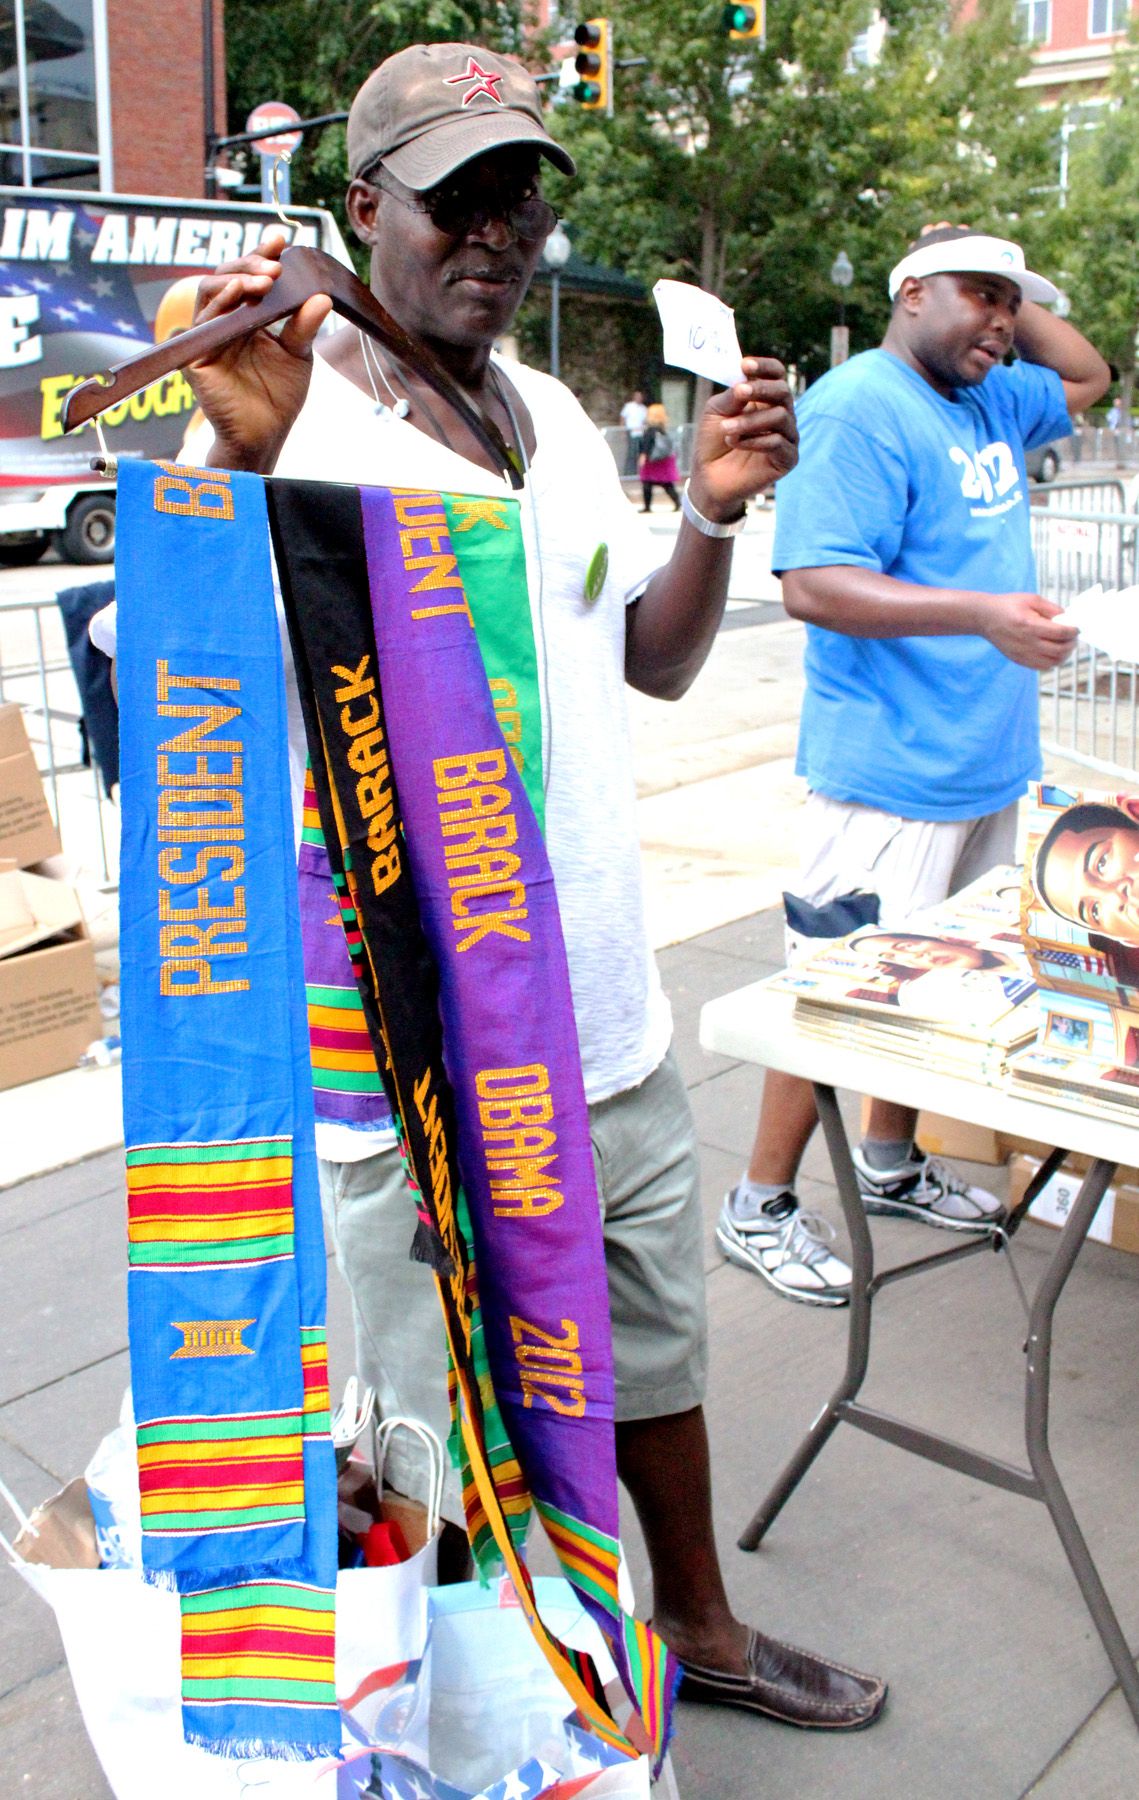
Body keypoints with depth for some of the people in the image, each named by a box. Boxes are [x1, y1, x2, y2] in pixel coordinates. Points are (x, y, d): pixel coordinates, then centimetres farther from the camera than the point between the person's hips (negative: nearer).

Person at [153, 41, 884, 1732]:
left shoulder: (556, 417, 10)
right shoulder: (288, 422, -13)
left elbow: (657, 662, 16)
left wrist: (716, 511, -1)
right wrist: (243, 459, -36)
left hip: (612, 1020, 8)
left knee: (654, 1347, 25)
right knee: (439, 1433, 11)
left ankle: (699, 1625, 50)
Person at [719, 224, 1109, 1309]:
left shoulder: (990, 402, 14)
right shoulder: (858, 407, -13)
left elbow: (1088, 379, 34)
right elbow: (813, 585, -23)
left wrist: (1023, 304, 16)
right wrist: (984, 615, -29)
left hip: (983, 767, 9)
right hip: (888, 766, -9)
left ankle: (890, 1164, 34)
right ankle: (757, 1208, 10)